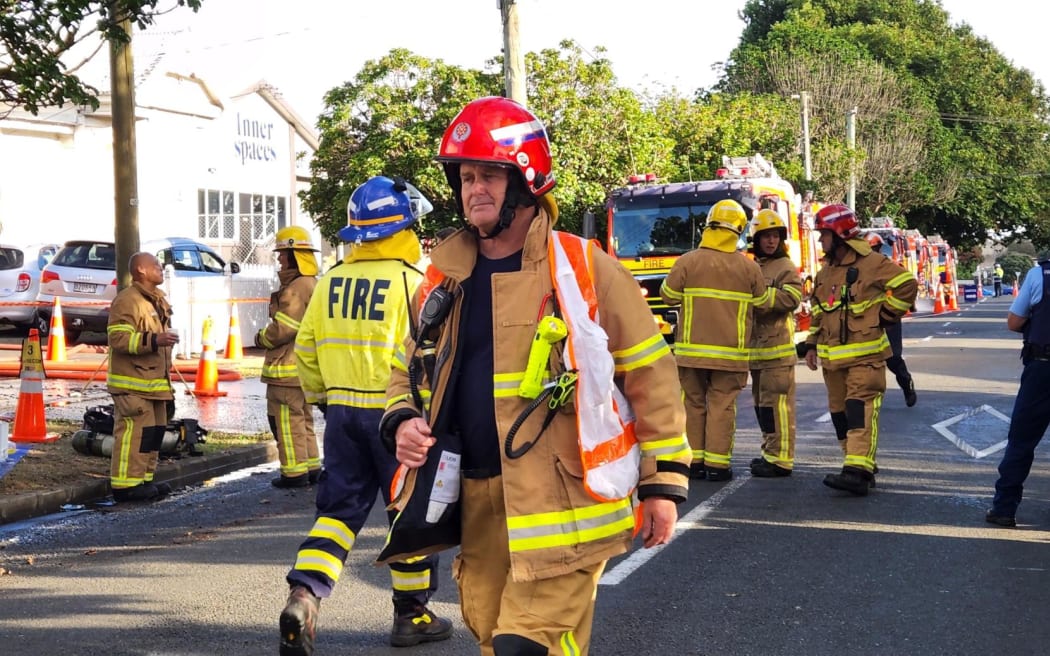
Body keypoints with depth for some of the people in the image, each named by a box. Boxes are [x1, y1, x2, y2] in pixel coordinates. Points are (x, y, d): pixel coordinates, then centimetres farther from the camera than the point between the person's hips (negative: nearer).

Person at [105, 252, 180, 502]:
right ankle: (125, 484, -8)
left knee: (155, 430, 12)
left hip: (154, 382, 10)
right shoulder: (127, 301, -14)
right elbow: (118, 338, -24)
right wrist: (154, 340, -30)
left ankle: (144, 479, 21)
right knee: (134, 432, -11)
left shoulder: (158, 300, 18)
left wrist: (166, 378, 27)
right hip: (133, 384, -10)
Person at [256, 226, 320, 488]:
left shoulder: (295, 289, -18)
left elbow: (284, 327, -21)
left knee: (287, 419, -5)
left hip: (288, 367, -11)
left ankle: (295, 472, -3)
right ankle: (311, 467, 22)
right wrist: (267, 337, 15)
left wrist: (262, 338, -3)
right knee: (303, 417, 17)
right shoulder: (313, 284, 15)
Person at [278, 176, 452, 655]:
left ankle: (304, 595, -8)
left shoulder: (330, 282, 6)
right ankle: (411, 615, 19)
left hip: (343, 411, 5)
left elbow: (305, 350, 11)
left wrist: (322, 398, 24)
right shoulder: (411, 282, -12)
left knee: (339, 508, 11)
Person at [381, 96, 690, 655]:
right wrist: (403, 422, 0)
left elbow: (648, 372, -2)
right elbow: (408, 370, 23)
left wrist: (662, 482, -3)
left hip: (560, 499, -5)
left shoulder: (582, 268, -5)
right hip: (477, 501, 6)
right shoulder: (447, 278, 10)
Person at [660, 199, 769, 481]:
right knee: (722, 406, 4)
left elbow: (669, 296, 3)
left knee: (694, 404, 10)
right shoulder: (749, 268, -2)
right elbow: (762, 303, 11)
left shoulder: (687, 262, -6)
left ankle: (694, 461, 12)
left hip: (691, 350, 0)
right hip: (730, 352, 0)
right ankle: (716, 464, 1)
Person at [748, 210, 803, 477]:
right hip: (757, 346, 8)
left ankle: (780, 458, -9)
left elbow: (791, 298, -20)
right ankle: (770, 453, 22)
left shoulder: (785, 267, -4)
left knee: (777, 402, -10)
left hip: (777, 347, -8)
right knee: (762, 402, 13)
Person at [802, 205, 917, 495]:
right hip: (832, 358, 8)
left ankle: (858, 471, -24)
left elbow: (907, 284, -10)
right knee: (840, 415, 10)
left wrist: (886, 315, -8)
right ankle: (861, 468, 19)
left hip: (865, 355, -8)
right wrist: (812, 345, 17)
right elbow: (817, 313, 23)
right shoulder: (825, 272, 15)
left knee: (861, 413, -16)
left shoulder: (871, 264, -9)